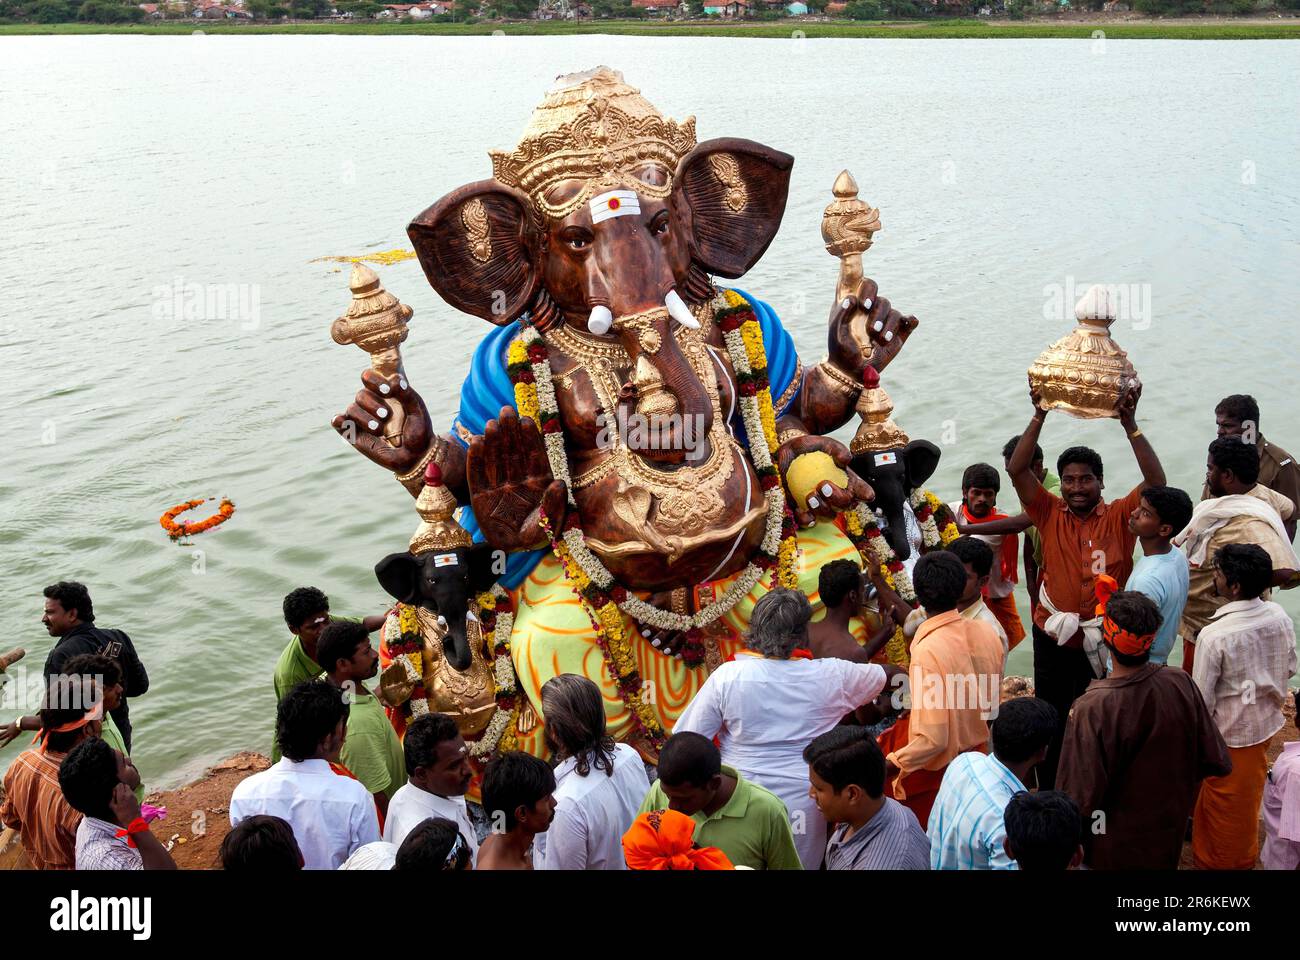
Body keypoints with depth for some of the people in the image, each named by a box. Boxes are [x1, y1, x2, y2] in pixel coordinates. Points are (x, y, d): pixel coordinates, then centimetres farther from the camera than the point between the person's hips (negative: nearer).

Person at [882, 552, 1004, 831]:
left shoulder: (928, 651, -29)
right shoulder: (988, 634, -7)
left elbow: (932, 739, -28)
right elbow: (992, 707, 7)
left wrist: (888, 766, -19)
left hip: (933, 771, -7)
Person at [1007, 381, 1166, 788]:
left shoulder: (1120, 518, -4)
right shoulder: (1050, 513, -2)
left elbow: (1156, 482, -17)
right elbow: (1017, 469, -12)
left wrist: (1130, 424, -24)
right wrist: (1039, 415, -21)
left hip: (1105, 642, -1)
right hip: (1053, 640, 1)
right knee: (1052, 724, 11)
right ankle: (1049, 798, 25)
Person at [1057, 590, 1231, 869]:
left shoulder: (1091, 709, -32)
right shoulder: (1182, 685, -20)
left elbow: (1080, 796, -25)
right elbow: (1217, 762, -8)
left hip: (1111, 846, -4)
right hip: (1168, 836, 4)